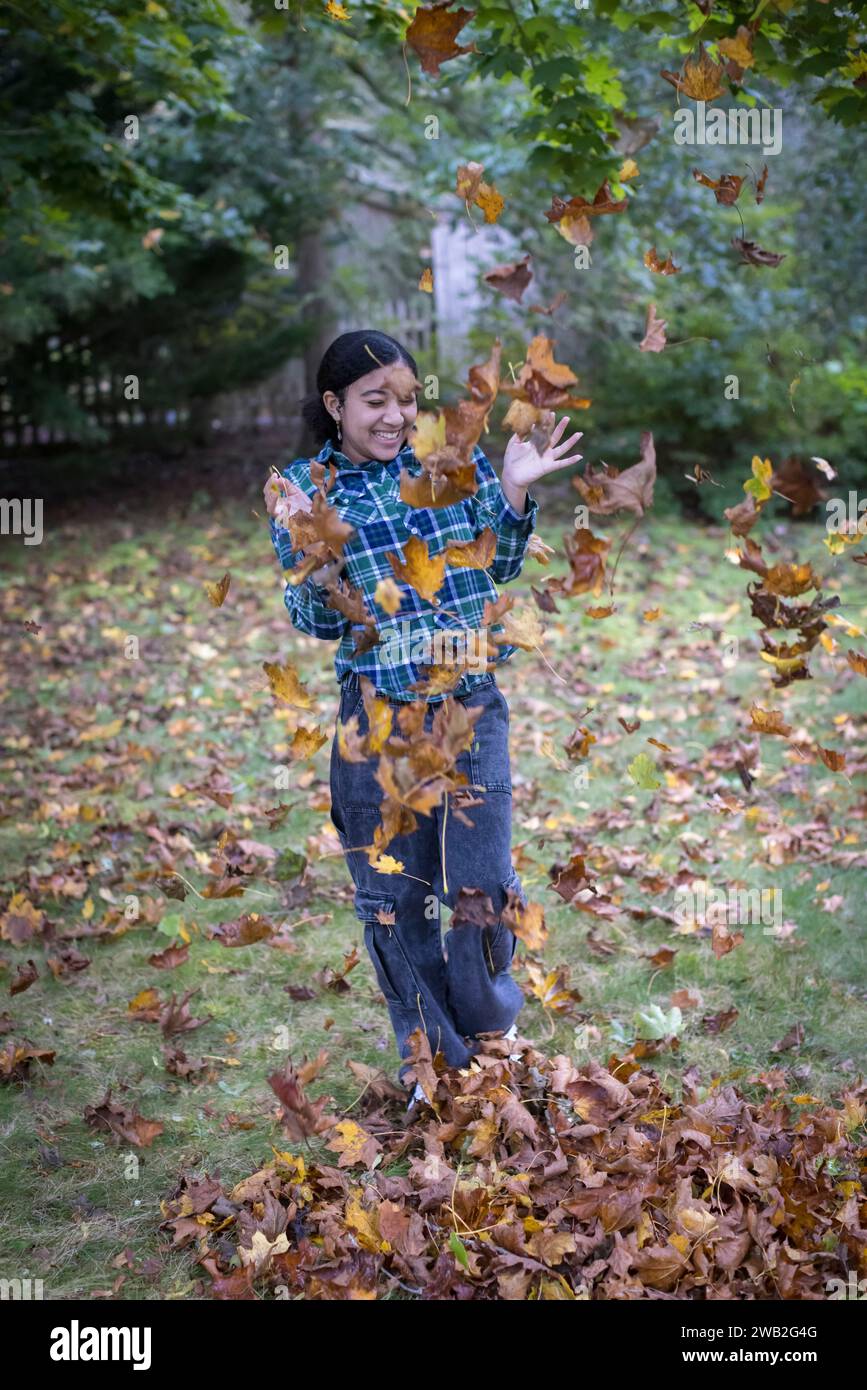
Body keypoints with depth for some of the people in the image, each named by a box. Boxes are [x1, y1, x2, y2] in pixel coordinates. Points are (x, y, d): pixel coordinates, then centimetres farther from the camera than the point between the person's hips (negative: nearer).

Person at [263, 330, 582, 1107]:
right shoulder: (303, 489, -2)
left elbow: (501, 567, 10)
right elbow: (319, 623, -2)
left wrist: (514, 493, -5)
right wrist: (313, 556, -20)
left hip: (472, 707, 1)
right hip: (380, 720, -1)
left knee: (483, 886, 4)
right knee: (395, 898, 9)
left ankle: (490, 1034, 35)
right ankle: (432, 1062, 30)